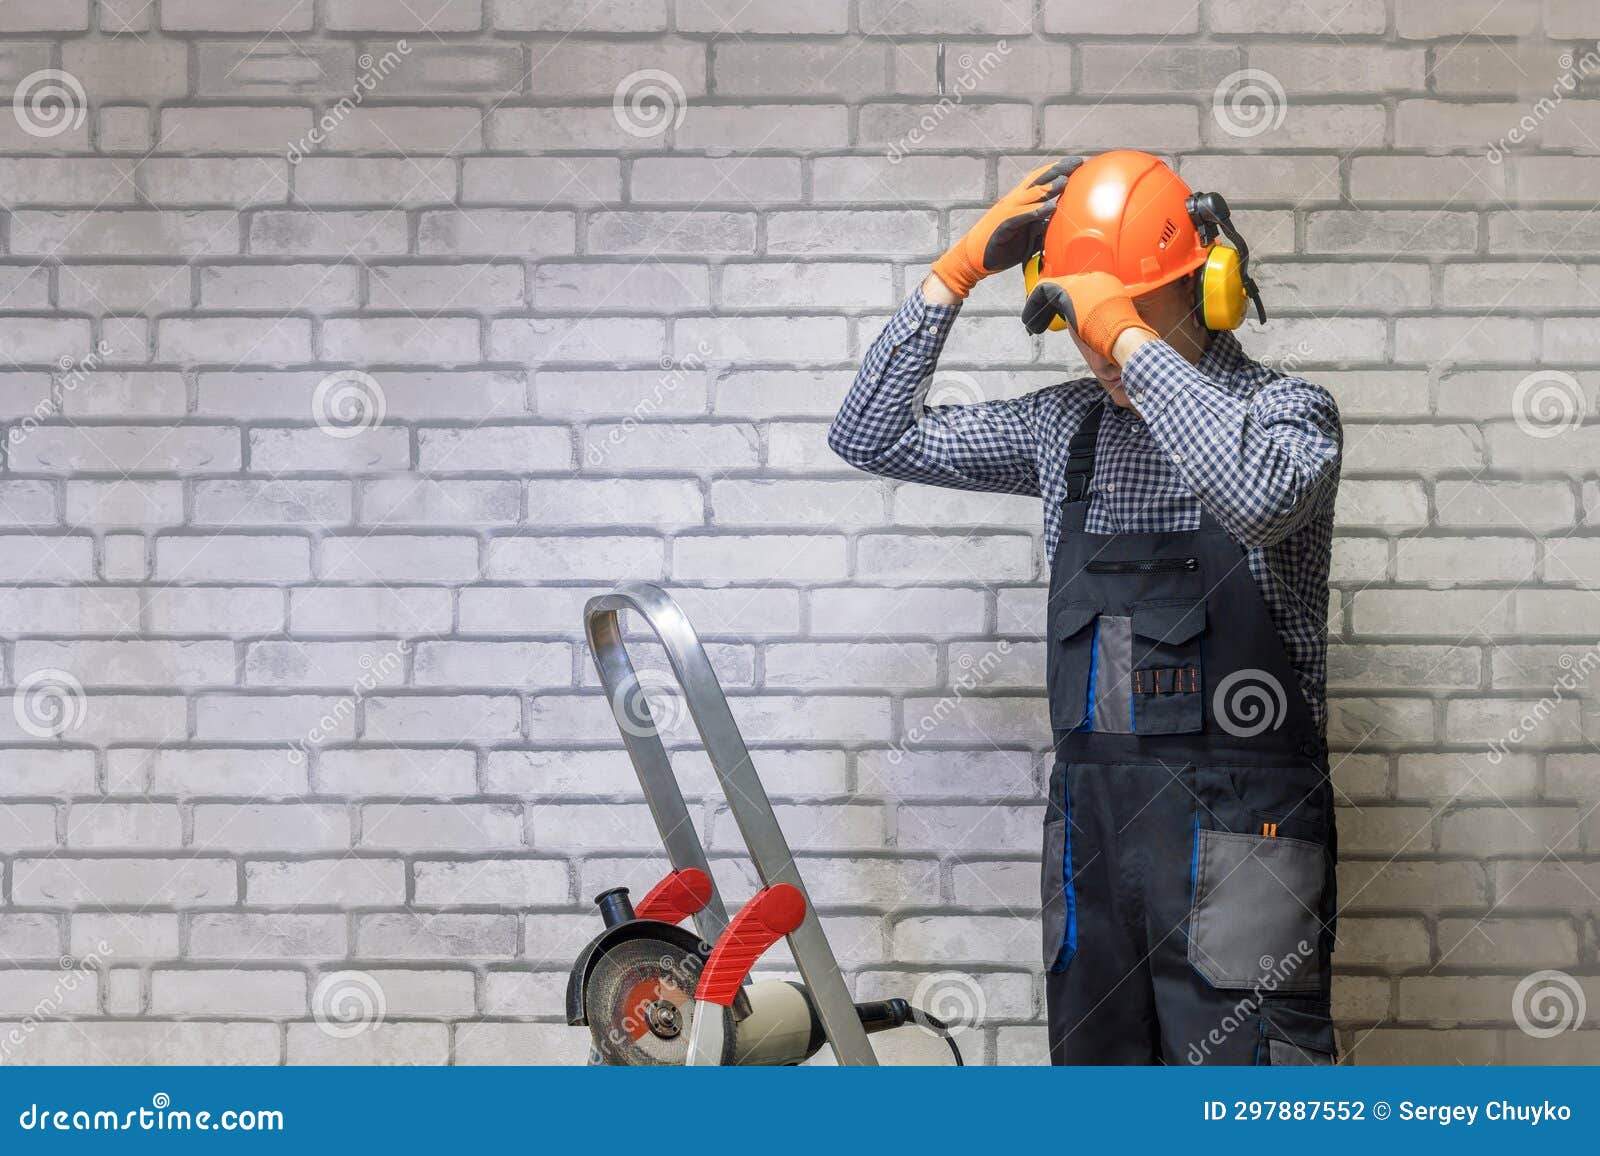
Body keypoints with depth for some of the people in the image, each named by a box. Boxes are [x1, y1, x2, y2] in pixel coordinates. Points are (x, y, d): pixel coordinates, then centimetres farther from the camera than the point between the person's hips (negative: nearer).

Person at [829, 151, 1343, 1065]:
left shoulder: (1285, 410, -3)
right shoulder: (1070, 425, 12)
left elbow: (1259, 495, -28)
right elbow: (872, 437, 14)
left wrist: (1129, 338, -23)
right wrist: (961, 269, 5)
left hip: (1236, 822, -6)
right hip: (1090, 817, 6)